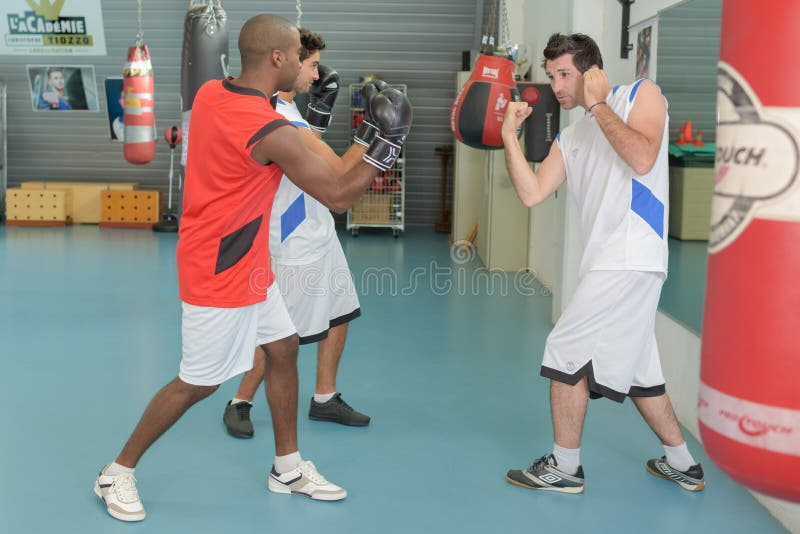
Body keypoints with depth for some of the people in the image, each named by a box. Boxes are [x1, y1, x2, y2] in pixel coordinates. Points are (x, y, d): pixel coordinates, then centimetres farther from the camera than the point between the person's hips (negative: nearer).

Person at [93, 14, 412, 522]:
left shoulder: (210, 92, -2)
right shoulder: (270, 132, -27)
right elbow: (338, 197, -19)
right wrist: (387, 145, -10)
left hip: (246, 265, 9)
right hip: (222, 275, -9)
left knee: (284, 350, 16)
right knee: (198, 383, 4)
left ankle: (288, 467, 29)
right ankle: (118, 473, 22)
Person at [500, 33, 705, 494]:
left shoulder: (642, 95, 0)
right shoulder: (570, 138, 18)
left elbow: (642, 159, -19)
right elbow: (532, 194, 8)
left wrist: (597, 103, -11)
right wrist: (511, 137, 1)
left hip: (631, 258, -8)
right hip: (610, 261, 8)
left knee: (566, 350, -6)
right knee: (636, 370, 16)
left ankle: (565, 468, 7)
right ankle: (683, 465, 29)